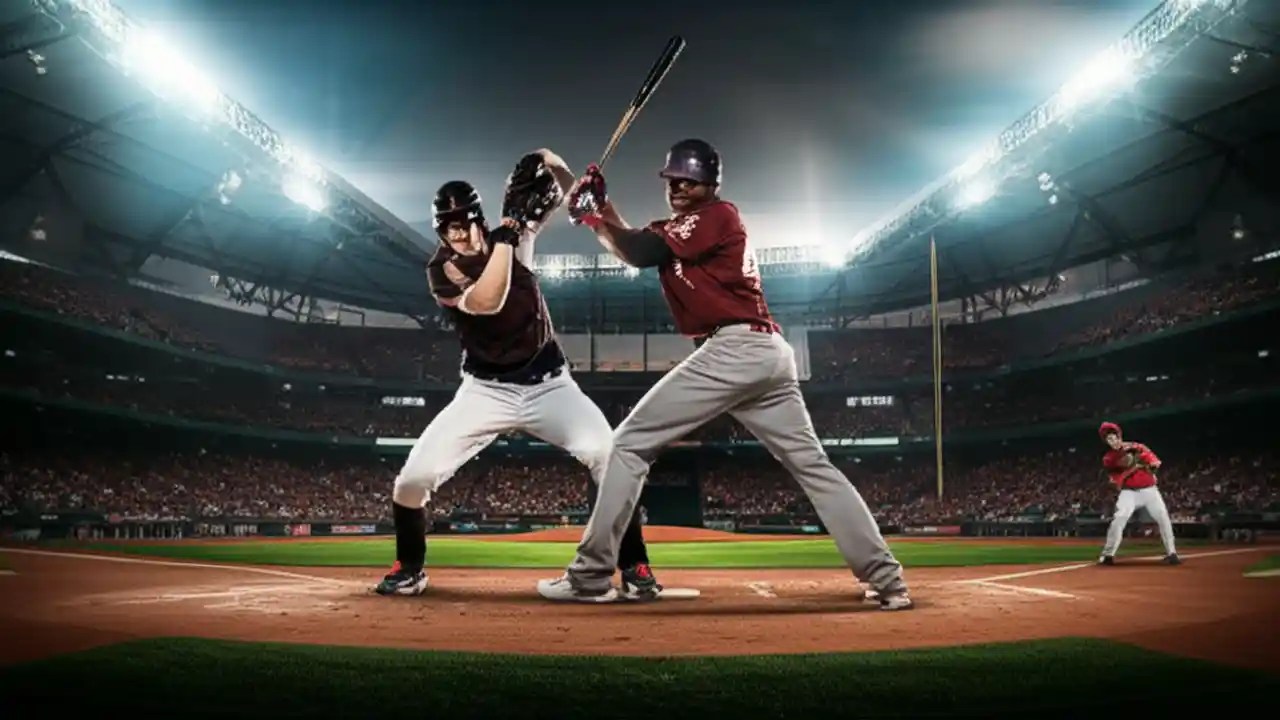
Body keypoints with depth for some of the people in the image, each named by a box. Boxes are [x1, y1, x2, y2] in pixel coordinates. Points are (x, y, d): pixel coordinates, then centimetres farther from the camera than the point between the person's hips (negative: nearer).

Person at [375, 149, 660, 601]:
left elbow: (561, 186, -2)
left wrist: (548, 162, -25)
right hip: (486, 392, -1)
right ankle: (409, 568, 18)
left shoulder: (514, 237, -3)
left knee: (610, 457, -21)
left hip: (549, 384, 1)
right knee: (415, 476, -10)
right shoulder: (442, 269, -12)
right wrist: (506, 231, -38)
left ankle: (634, 567, -6)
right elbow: (486, 302, -33)